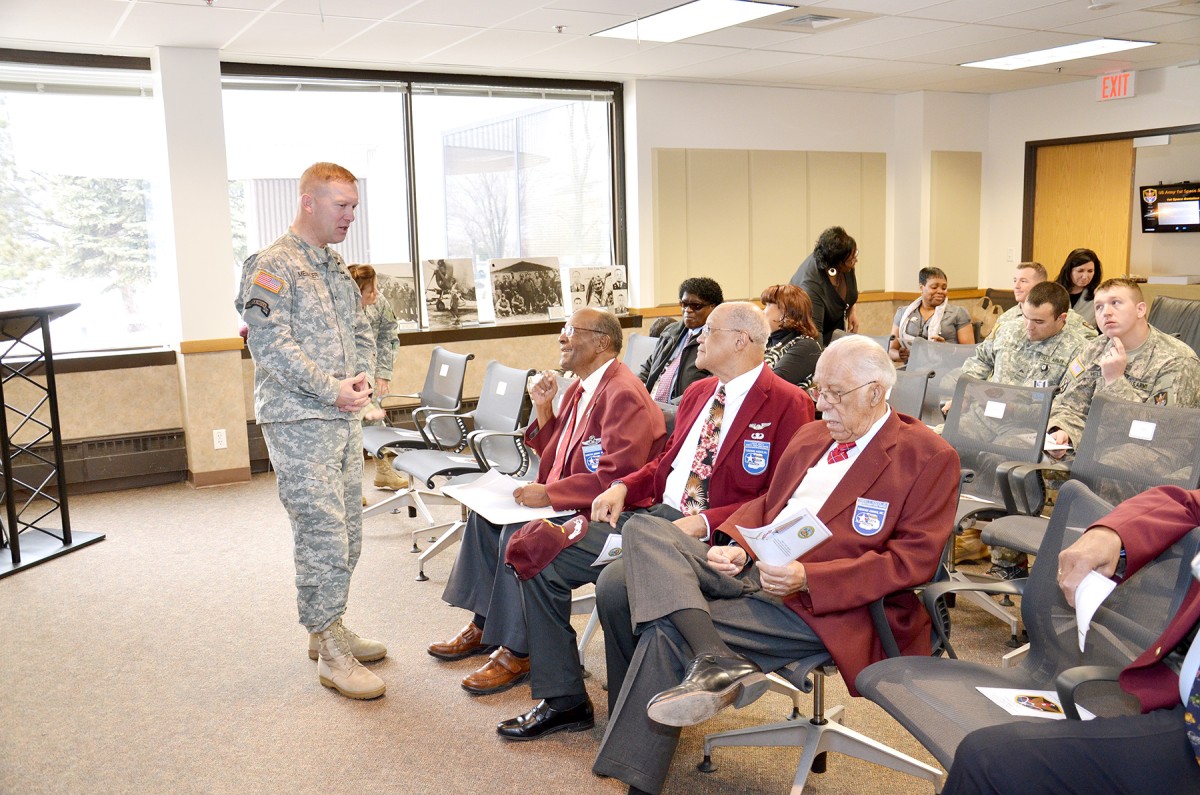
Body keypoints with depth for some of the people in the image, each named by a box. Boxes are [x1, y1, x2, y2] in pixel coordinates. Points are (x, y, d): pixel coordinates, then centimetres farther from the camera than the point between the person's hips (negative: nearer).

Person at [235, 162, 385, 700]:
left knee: (347, 533, 14)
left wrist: (362, 378, 1)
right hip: (297, 421, -9)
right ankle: (332, 653, 3)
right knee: (323, 534, -8)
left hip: (343, 419, 9)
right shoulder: (273, 266, -10)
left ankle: (327, 630, 28)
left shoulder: (337, 268, 17)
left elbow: (360, 331, 21)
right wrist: (331, 389, -17)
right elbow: (270, 342, -19)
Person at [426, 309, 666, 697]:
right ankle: (483, 624, 14)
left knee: (520, 532, -28)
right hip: (570, 504, 11)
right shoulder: (580, 389, 13)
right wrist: (543, 407, 5)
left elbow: (617, 479, -28)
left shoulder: (623, 395, -20)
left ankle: (517, 652, -13)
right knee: (486, 512, 7)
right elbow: (553, 458, 19)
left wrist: (548, 494, -26)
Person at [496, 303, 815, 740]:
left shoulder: (787, 404, -6)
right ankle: (563, 699, 5)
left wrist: (705, 522, -22)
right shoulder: (698, 393, 19)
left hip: (709, 537, -8)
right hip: (651, 515, 8)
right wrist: (623, 487, 4)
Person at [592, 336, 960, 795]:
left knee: (667, 628, -22)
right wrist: (737, 547, 1)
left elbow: (915, 559, -11)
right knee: (642, 530, -17)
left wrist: (807, 577, -22)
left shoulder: (929, 458, -4)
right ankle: (716, 661, -32)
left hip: (821, 605, -8)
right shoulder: (810, 436, 19)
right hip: (750, 570, 8)